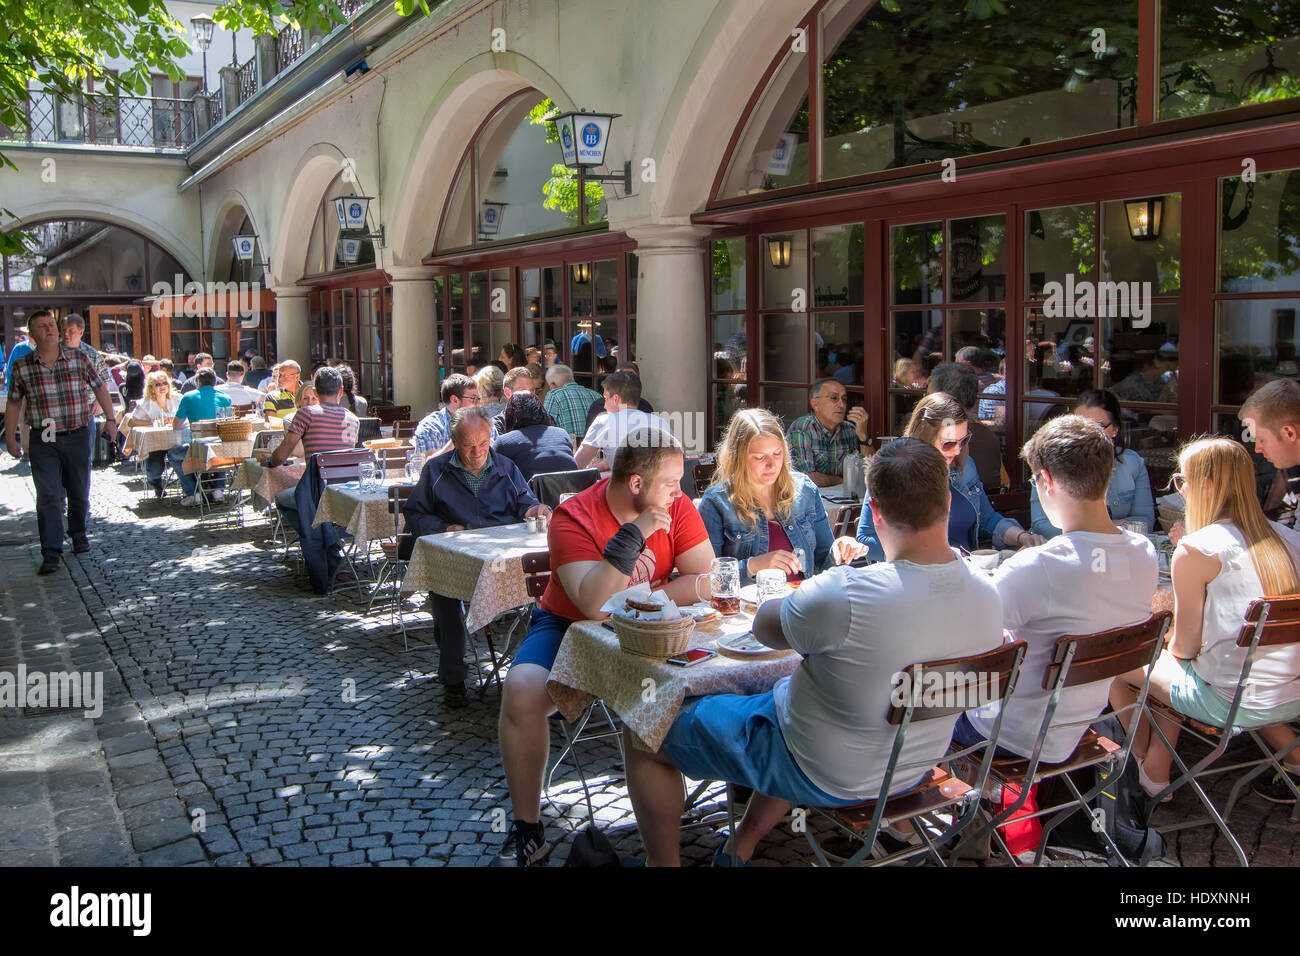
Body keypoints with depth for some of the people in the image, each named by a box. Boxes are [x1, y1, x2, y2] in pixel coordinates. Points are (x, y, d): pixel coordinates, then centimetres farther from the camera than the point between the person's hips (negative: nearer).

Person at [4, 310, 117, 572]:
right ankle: (51, 554, -6)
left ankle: (78, 533, 38)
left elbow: (100, 387, 11)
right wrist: (10, 436, 8)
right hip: (42, 441, -1)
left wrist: (110, 418, 8)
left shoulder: (79, 358, 1)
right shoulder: (21, 367, 0)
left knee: (79, 492, 12)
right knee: (47, 496, -8)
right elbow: (13, 403, 9)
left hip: (77, 436, 1)